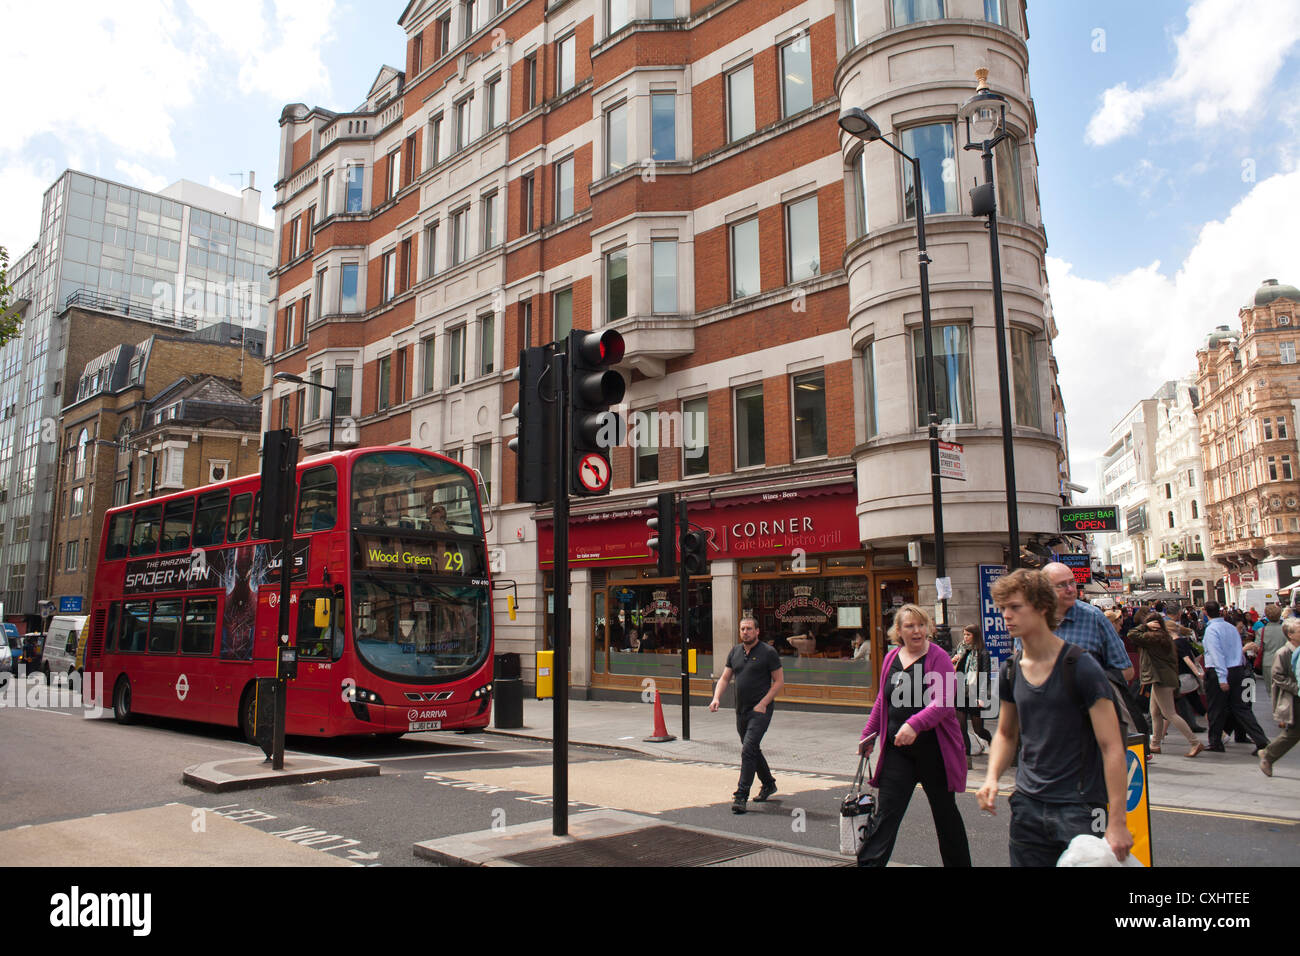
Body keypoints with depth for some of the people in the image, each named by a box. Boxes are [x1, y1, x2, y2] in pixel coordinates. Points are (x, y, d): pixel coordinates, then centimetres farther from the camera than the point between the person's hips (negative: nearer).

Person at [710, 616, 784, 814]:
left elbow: (779, 681, -7)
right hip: (741, 710, 7)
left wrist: (763, 703, -15)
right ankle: (768, 784, 39)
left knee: (748, 750, -15)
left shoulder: (768, 652, -7)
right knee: (752, 750, 18)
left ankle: (741, 796, -12)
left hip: (760, 711, -7)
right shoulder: (735, 652, 10)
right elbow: (724, 678, 12)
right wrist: (716, 698, -6)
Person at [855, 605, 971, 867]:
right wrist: (868, 735, 20)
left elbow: (944, 702, -22)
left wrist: (914, 724, -35)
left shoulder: (938, 658, -10)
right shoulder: (891, 658, 7)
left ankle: (958, 862, 31)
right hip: (897, 750, 4)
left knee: (945, 811, 13)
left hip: (933, 748, -4)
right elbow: (882, 700, 19)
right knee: (887, 811, 0)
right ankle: (869, 862, 1)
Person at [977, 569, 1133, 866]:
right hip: (1027, 804, 5)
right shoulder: (1011, 671, 3)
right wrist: (992, 778, -1)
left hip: (1079, 807, -5)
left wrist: (1117, 823, -18)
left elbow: (1112, 747, -14)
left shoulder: (1080, 668, -13)